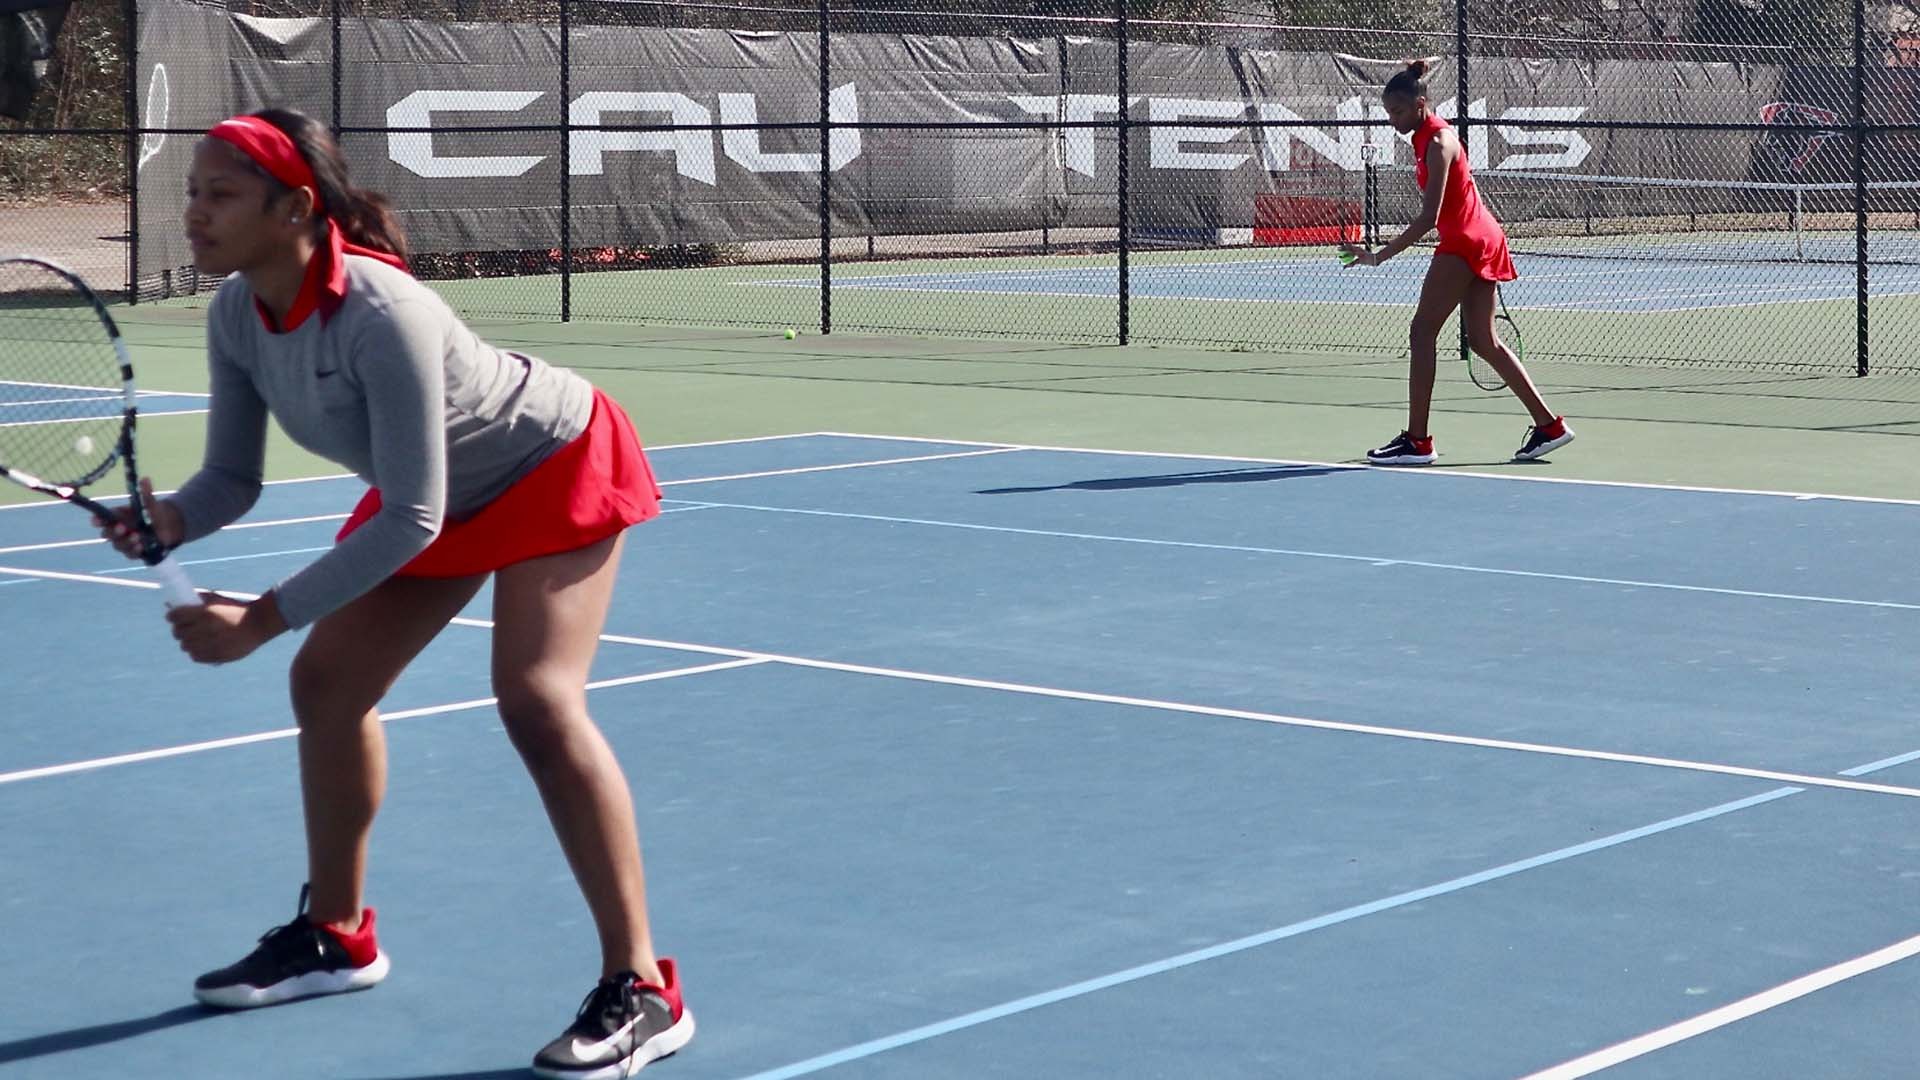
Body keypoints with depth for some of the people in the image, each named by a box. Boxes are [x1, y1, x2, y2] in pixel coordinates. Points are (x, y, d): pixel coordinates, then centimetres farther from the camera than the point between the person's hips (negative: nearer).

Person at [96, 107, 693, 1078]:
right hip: (446, 488, 9)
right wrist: (170, 522, -31)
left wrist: (262, 618, -38)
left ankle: (641, 991, -19)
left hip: (555, 464, -9)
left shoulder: (381, 317, -39)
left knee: (536, 700, -24)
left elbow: (409, 520, -37)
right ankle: (335, 936, 29)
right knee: (326, 681, 9)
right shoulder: (236, 314, -16)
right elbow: (235, 477, -8)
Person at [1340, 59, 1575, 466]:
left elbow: (1428, 217, -25)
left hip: (1465, 243, -10)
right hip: (1482, 240, 10)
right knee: (1483, 341, 12)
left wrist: (1379, 256, -28)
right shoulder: (1426, 136, 10)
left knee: (1422, 333, -7)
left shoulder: (1438, 143, -18)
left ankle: (1417, 441, -8)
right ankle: (1549, 425, 14)